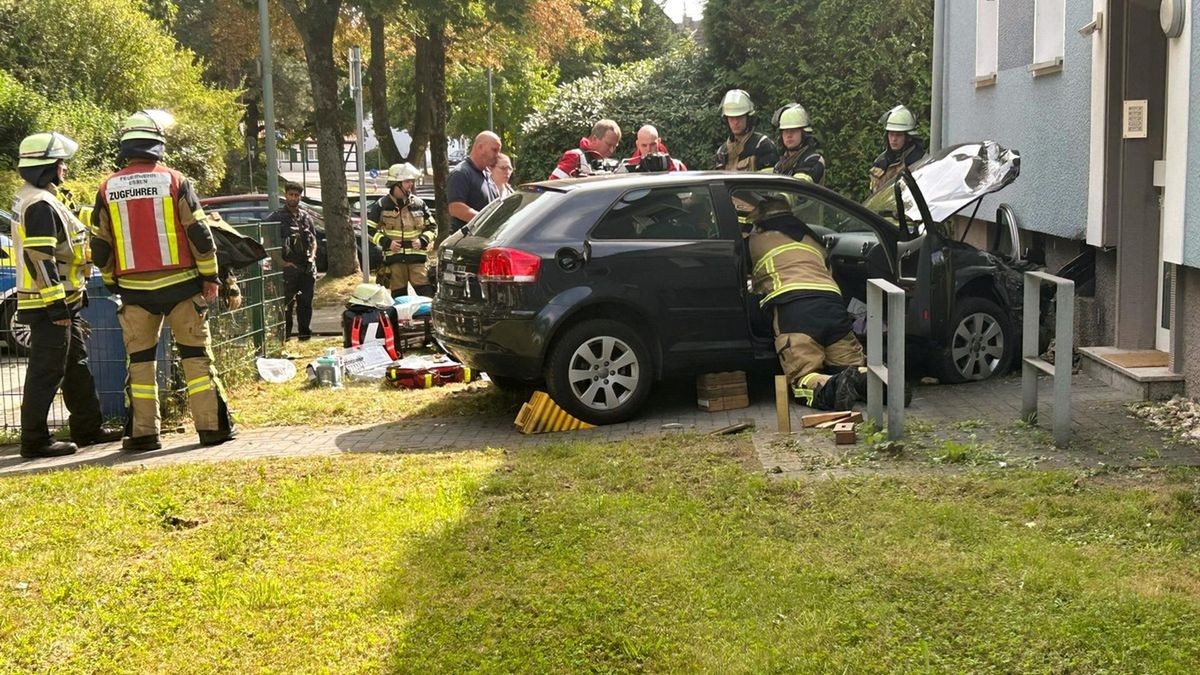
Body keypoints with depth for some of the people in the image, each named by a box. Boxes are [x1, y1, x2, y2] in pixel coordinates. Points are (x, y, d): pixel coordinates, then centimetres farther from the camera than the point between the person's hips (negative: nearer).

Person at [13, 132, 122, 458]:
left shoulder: (38, 199, 17)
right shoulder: (40, 205, -17)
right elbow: (39, 259, -24)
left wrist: (68, 300, 24)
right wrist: (56, 304, -24)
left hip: (61, 302, 11)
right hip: (49, 306, -11)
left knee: (76, 368, 17)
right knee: (46, 373, -6)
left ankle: (87, 428, 26)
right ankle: (35, 440, -1)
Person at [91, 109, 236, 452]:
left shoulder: (108, 188, 3)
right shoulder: (173, 180, -5)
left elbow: (101, 246, 8)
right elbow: (199, 233, -5)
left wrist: (112, 283, 20)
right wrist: (209, 276, 3)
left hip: (134, 289, 2)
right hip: (179, 283, -2)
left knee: (140, 359, 9)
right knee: (196, 354, 4)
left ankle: (142, 432, 9)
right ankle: (213, 426, 4)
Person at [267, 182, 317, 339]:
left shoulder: (306, 216, 14)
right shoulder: (277, 217, -1)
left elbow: (313, 240, 22)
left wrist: (312, 256, 5)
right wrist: (282, 262, -10)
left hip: (307, 267, 4)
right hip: (288, 267, -4)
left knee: (305, 302, 8)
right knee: (286, 303, -5)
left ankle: (305, 332, 15)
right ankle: (285, 334, 0)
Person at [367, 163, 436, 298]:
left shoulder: (419, 203, 8)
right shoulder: (382, 205, 1)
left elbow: (432, 227, 15)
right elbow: (369, 228, 4)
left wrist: (423, 240, -4)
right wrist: (386, 242, -8)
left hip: (417, 256, 1)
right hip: (394, 257, -1)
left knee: (426, 293, -7)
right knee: (398, 295, 5)